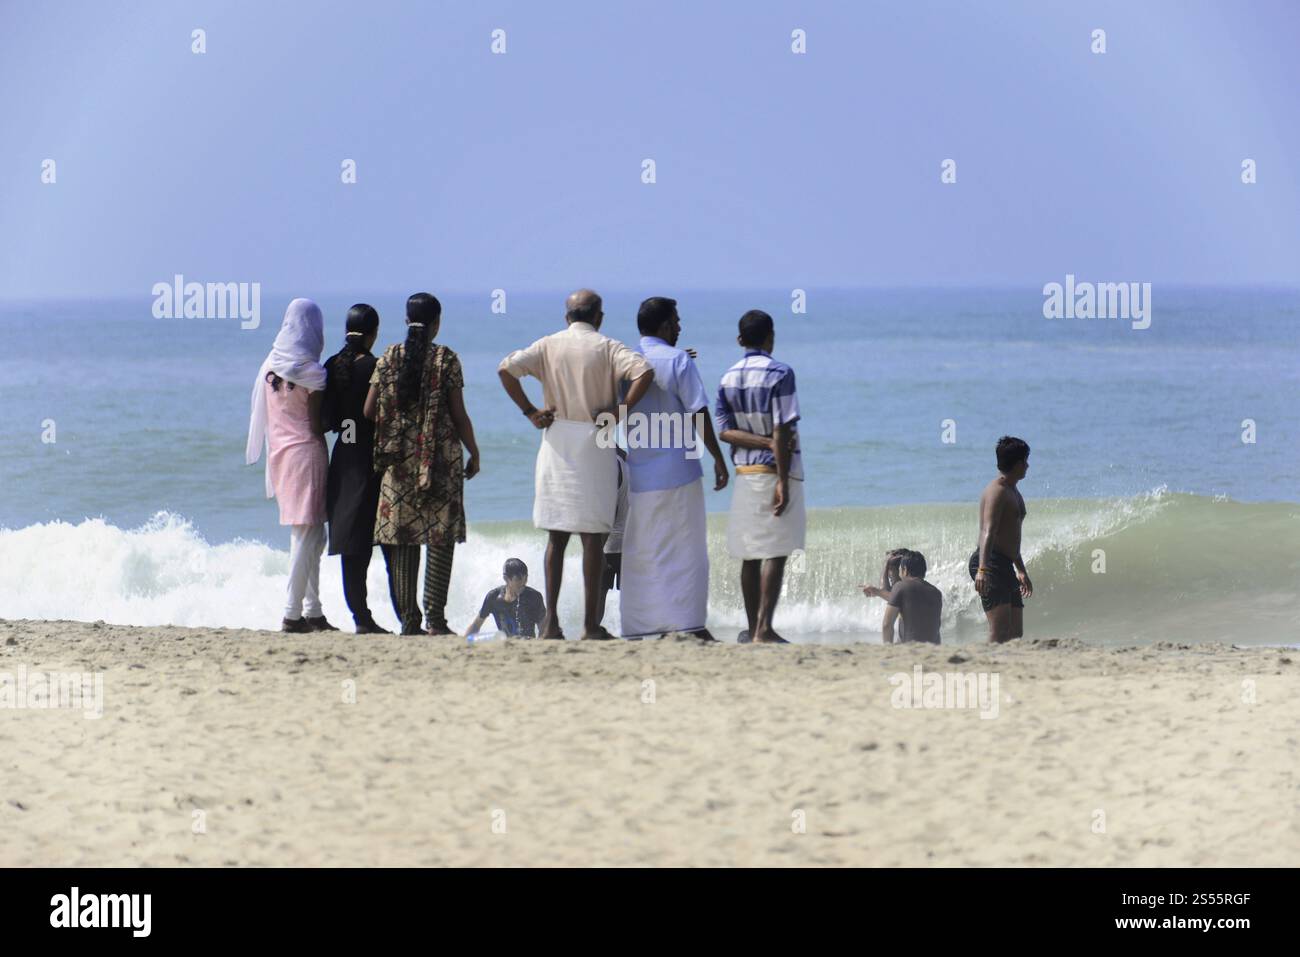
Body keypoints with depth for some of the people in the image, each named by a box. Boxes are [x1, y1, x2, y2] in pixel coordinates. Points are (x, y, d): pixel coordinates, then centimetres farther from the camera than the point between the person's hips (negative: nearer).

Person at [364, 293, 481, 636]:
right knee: (440, 538, -1)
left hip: (398, 459, 3)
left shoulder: (388, 358, 3)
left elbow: (369, 410, 2)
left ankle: (408, 619, 4)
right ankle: (435, 617, -7)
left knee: (401, 539, 6)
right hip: (441, 459, -3)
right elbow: (459, 415, -5)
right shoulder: (446, 359, -4)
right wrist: (474, 454, 7)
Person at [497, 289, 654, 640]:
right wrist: (620, 412, -11)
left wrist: (530, 412, -1)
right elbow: (643, 372, -17)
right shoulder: (607, 347, -1)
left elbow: (506, 369, -5)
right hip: (595, 445, -2)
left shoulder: (548, 346, 6)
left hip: (557, 445, 2)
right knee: (593, 536, 1)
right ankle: (590, 623, 0)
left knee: (556, 535, 9)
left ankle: (551, 621, 4)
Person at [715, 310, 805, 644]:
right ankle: (764, 629, -12)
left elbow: (724, 431, -2)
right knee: (775, 553, -6)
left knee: (750, 554, 10)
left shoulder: (728, 378, 6)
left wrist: (765, 442, -8)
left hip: (745, 473, 6)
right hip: (775, 470, -6)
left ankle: (752, 628, 14)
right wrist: (783, 481, -16)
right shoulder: (780, 374, -11)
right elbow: (782, 431, -16)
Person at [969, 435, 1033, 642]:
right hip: (990, 564, -10)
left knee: (1016, 633, 6)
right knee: (1000, 630, -20)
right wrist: (982, 569, -35)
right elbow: (988, 532, -24)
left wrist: (1021, 571, 40)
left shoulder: (1013, 493, 23)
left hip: (1005, 567, 10)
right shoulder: (997, 492, -10)